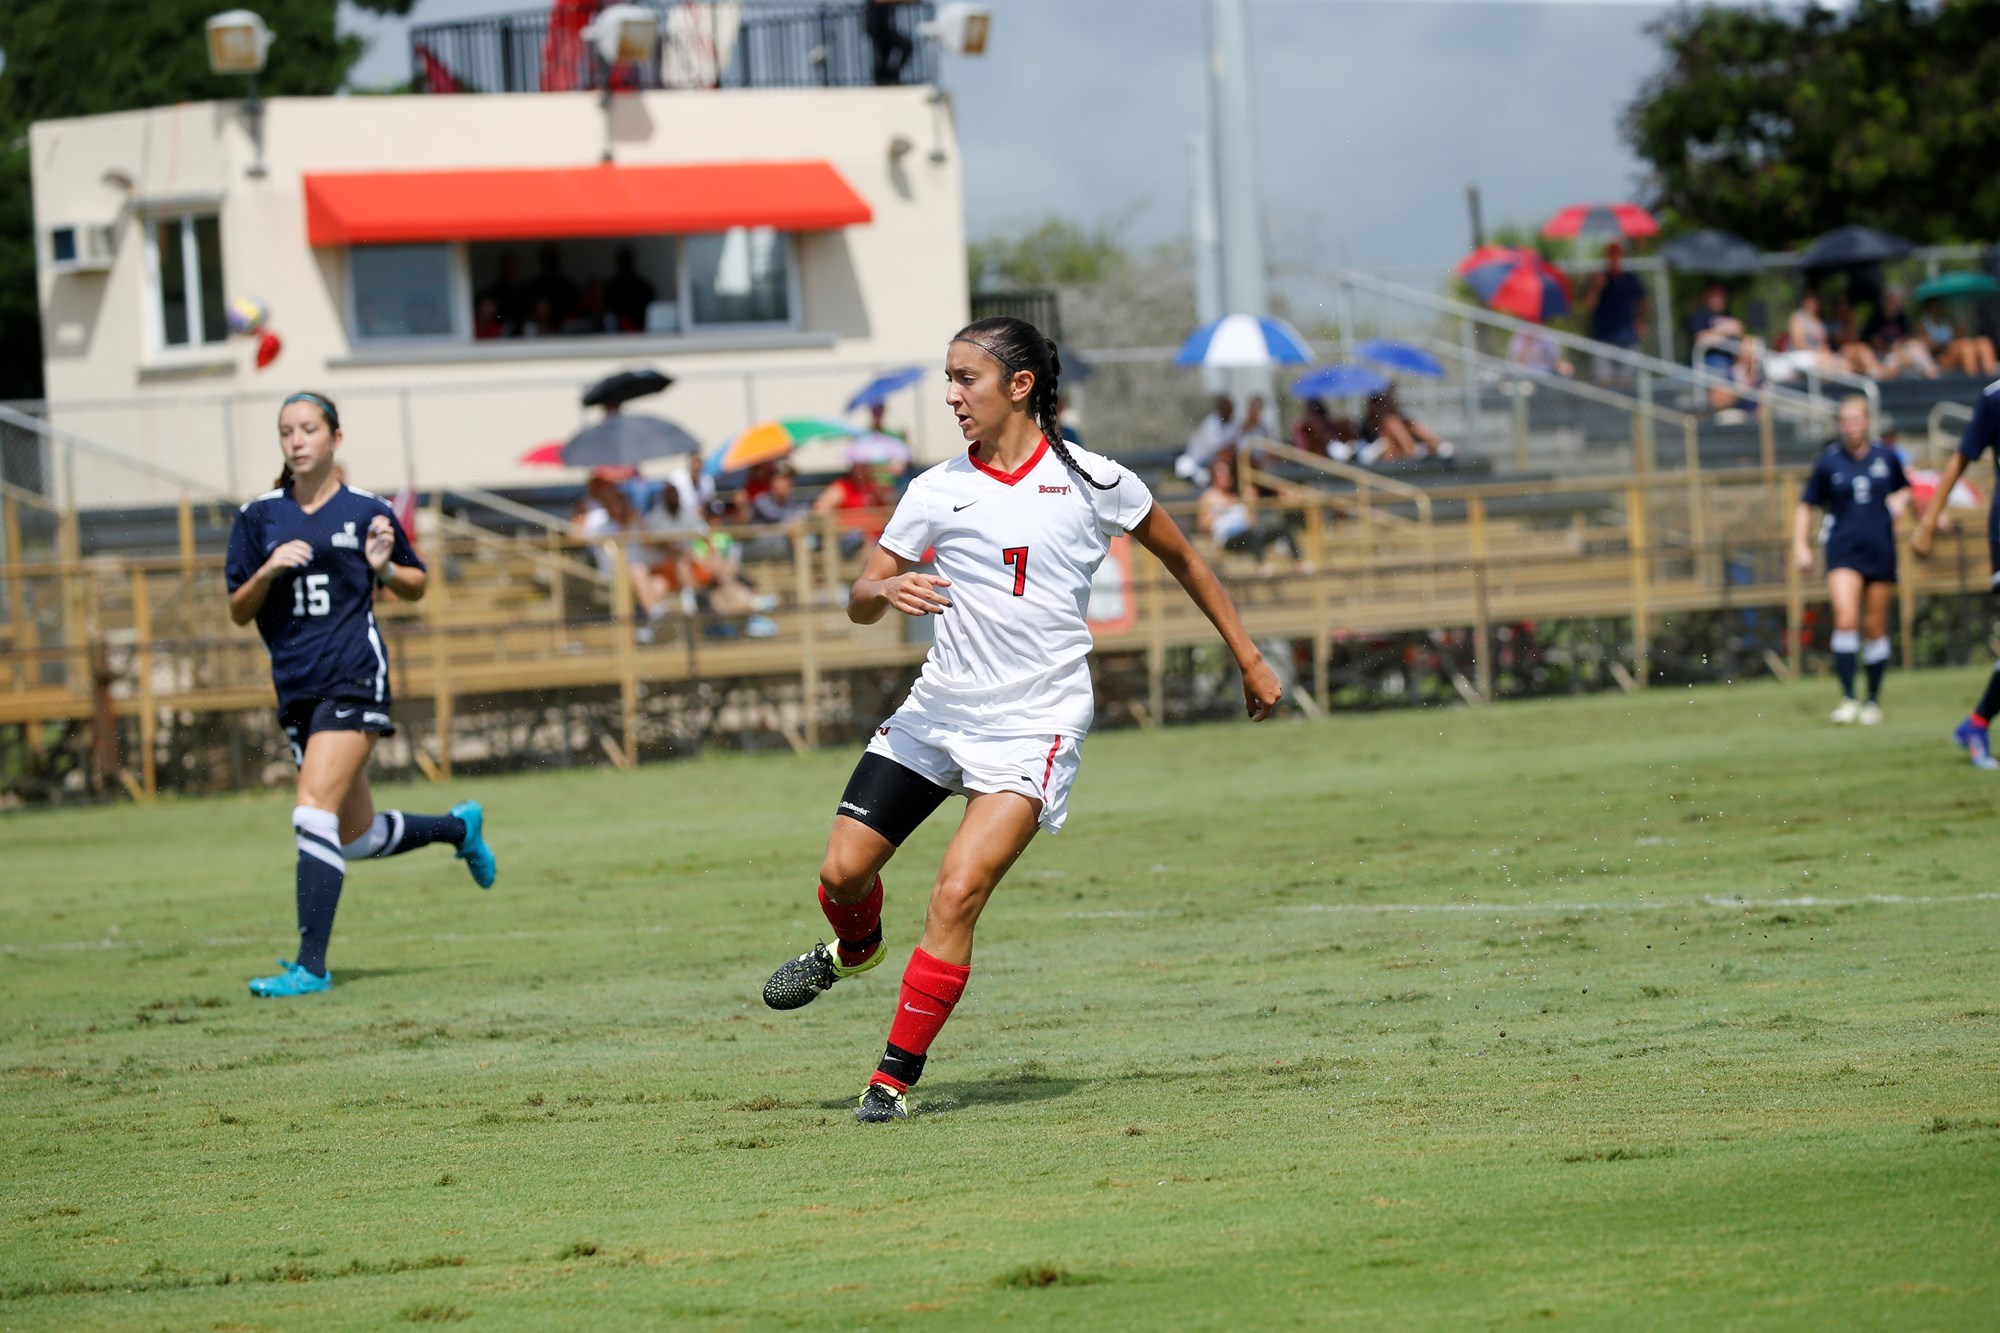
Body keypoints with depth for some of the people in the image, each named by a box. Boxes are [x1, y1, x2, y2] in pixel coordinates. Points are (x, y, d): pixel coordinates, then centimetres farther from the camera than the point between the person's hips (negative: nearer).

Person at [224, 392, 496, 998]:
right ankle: (458, 825, 42)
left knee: (313, 813, -20)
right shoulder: (260, 517, 8)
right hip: (296, 687, 5)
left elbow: (416, 585, 14)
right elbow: (238, 612, 8)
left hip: (353, 679, -5)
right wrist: (268, 570, -11)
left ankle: (311, 965, -20)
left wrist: (384, 567, -7)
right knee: (358, 838, 13)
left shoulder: (368, 512, 2)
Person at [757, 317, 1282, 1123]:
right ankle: (856, 949, 39)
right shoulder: (936, 490, 3)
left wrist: (1247, 657, 16)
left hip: (1036, 724, -4)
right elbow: (859, 604, 2)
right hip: (939, 708, 4)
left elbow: (1181, 559, 12)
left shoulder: (1091, 481, -3)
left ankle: (895, 1079, -8)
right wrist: (886, 588, -22)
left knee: (957, 893, -18)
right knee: (843, 871, 0)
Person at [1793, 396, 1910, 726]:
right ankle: (1848, 698, -16)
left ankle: (1874, 699, 19)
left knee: (1875, 628, 6)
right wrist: (1800, 544, -1)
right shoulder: (1829, 462, 1)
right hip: (1843, 552, -2)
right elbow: (1806, 506, 9)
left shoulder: (1887, 457, 5)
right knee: (1845, 620, -19)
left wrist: (1899, 500, 1)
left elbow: (1904, 489, 23)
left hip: (1881, 551, 2)